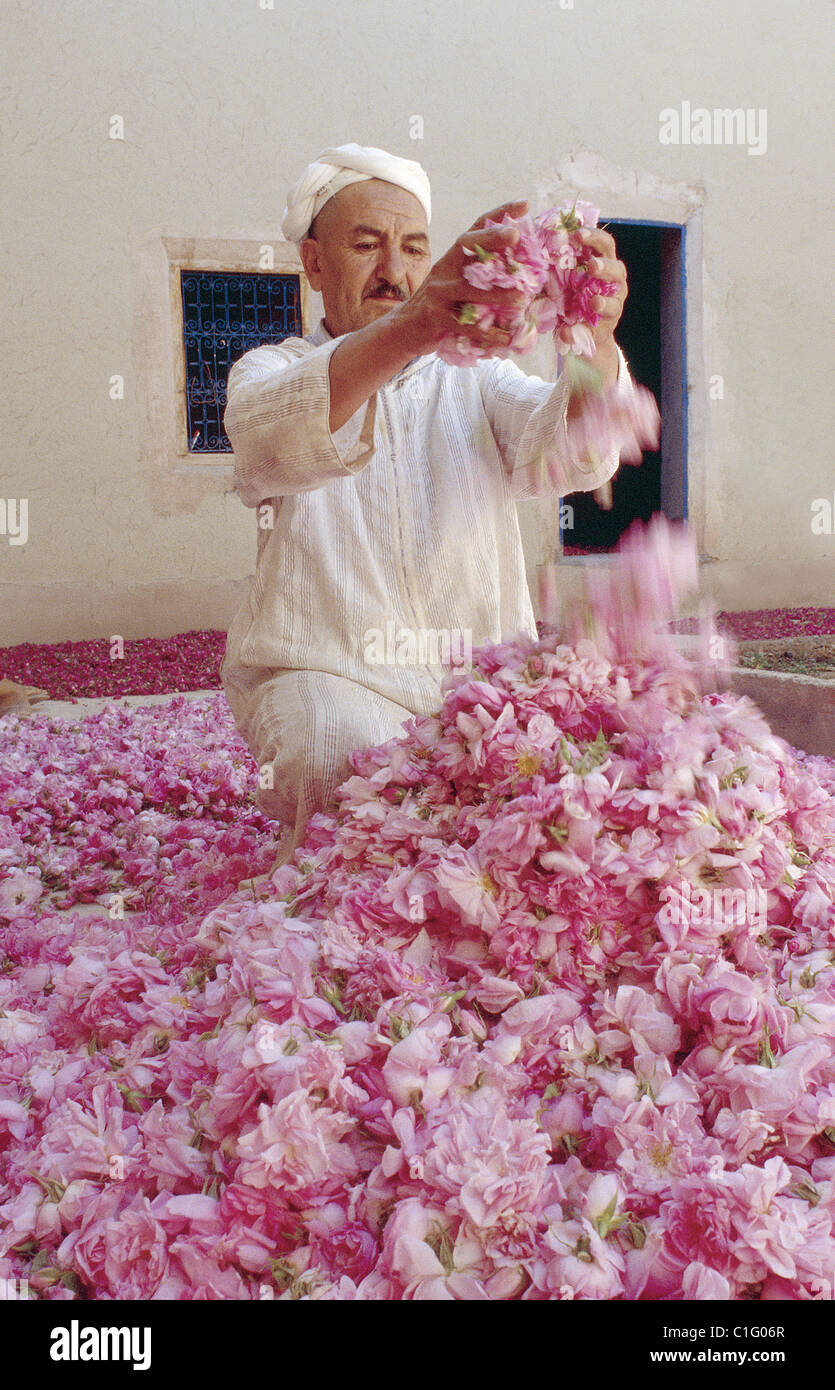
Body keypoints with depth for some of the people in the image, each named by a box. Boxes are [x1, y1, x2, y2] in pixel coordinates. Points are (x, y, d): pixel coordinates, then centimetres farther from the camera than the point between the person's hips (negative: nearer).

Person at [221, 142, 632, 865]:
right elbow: (276, 436, -22)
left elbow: (568, 452, -9)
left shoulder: (476, 377, 15)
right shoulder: (267, 370, 7)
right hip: (325, 672, -3)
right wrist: (408, 329, -44)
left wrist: (594, 339, -34)